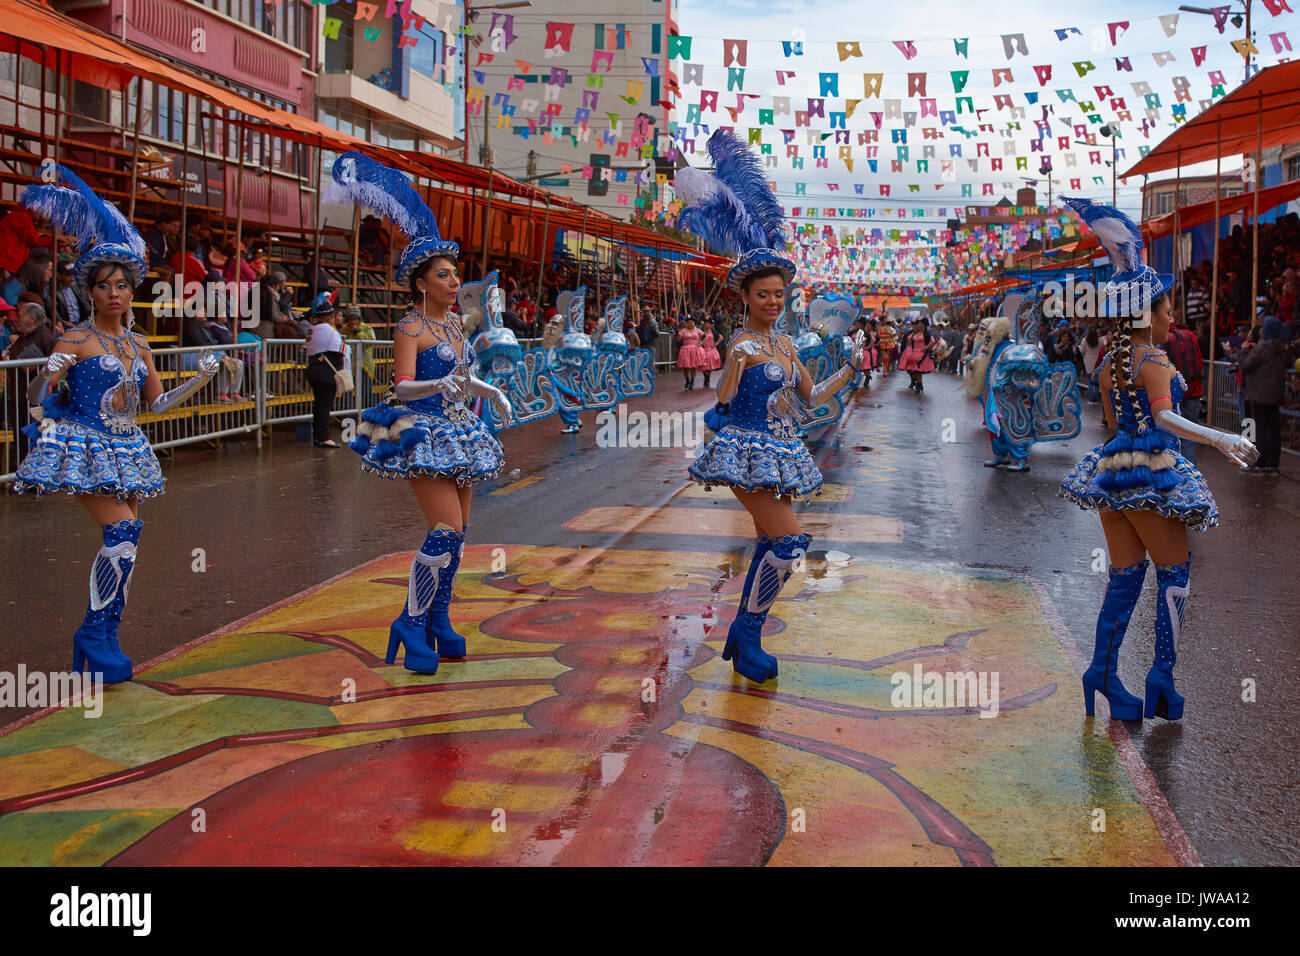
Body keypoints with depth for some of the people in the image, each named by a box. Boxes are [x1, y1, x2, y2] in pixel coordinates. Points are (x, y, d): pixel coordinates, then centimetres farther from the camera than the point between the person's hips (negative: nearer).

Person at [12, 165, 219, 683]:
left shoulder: (138, 343, 12)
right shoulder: (78, 340, -6)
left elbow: (156, 402, 18)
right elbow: (38, 395, -5)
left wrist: (201, 378, 9)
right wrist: (49, 373, -26)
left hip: (126, 447, 7)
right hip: (85, 445, -7)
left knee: (124, 538, 3)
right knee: (122, 530, -20)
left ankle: (100, 639, 13)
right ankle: (96, 635, -10)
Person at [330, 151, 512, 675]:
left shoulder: (453, 323, 12)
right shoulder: (411, 327, -12)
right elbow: (403, 385, -24)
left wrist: (490, 391, 19)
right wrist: (439, 386, -40)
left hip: (457, 431, 8)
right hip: (423, 433, -8)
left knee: (457, 532, 10)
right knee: (445, 530, -16)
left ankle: (438, 620, 22)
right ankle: (411, 622, -4)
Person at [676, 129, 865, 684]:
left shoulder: (784, 343, 11)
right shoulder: (742, 341, -13)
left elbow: (810, 397, 20)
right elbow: (723, 404, -19)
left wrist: (849, 371, 12)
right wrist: (734, 367, -34)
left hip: (778, 451, 9)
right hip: (748, 449, -8)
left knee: (770, 547, 12)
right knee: (789, 543, -15)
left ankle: (744, 634, 23)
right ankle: (748, 636, -1)